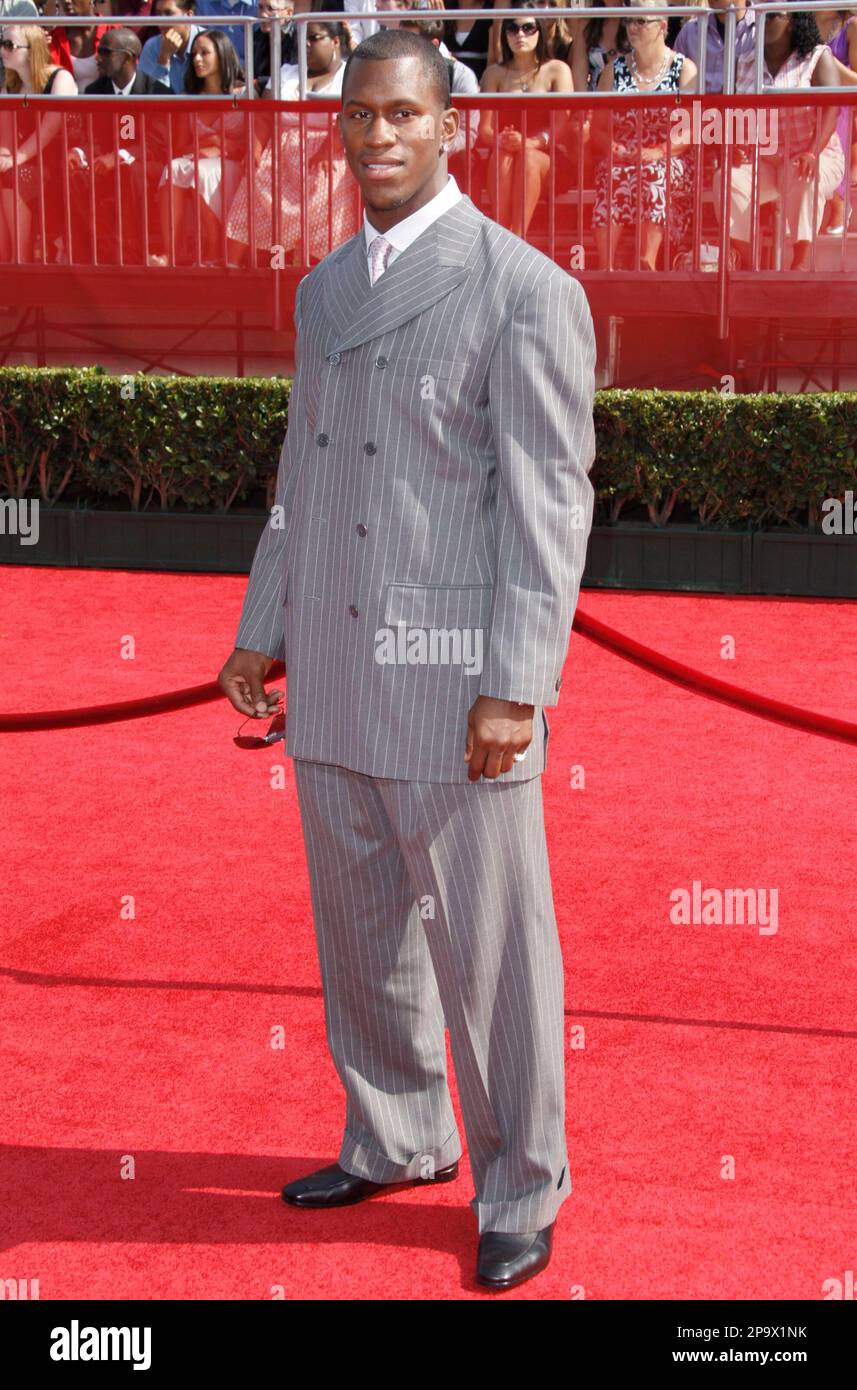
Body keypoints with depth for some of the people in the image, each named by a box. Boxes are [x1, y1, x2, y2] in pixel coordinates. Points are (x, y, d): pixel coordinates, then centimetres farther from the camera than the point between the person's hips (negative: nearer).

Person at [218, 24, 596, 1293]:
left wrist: (515, 689, -18)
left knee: (487, 947, 3)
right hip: (334, 679, 7)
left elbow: (549, 501, -13)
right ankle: (397, 1139, 37)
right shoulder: (326, 290, 13)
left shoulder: (526, 291, -10)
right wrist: (263, 631, 16)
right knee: (361, 934, 18)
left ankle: (519, 1191, 21)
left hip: (453, 683, -7)